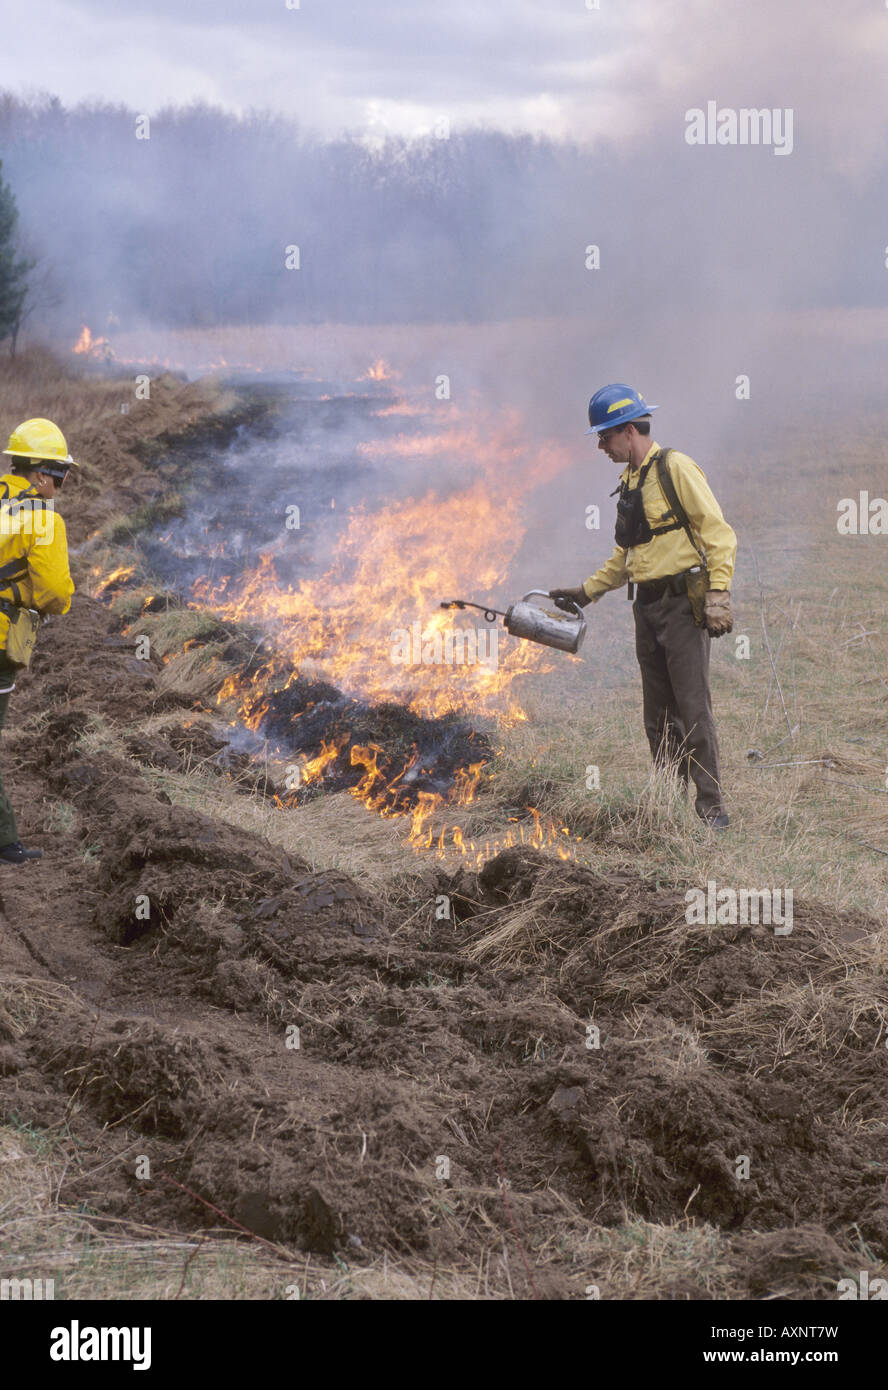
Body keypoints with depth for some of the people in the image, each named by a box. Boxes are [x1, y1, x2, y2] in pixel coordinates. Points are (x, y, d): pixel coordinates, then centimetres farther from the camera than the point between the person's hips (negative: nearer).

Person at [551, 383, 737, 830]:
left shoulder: (675, 468, -7)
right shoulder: (629, 484, 17)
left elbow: (718, 533, -12)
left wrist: (718, 594, -18)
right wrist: (585, 592, 22)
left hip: (684, 605, -8)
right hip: (647, 609, 8)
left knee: (693, 709, -9)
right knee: (659, 716, 8)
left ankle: (711, 805, -4)